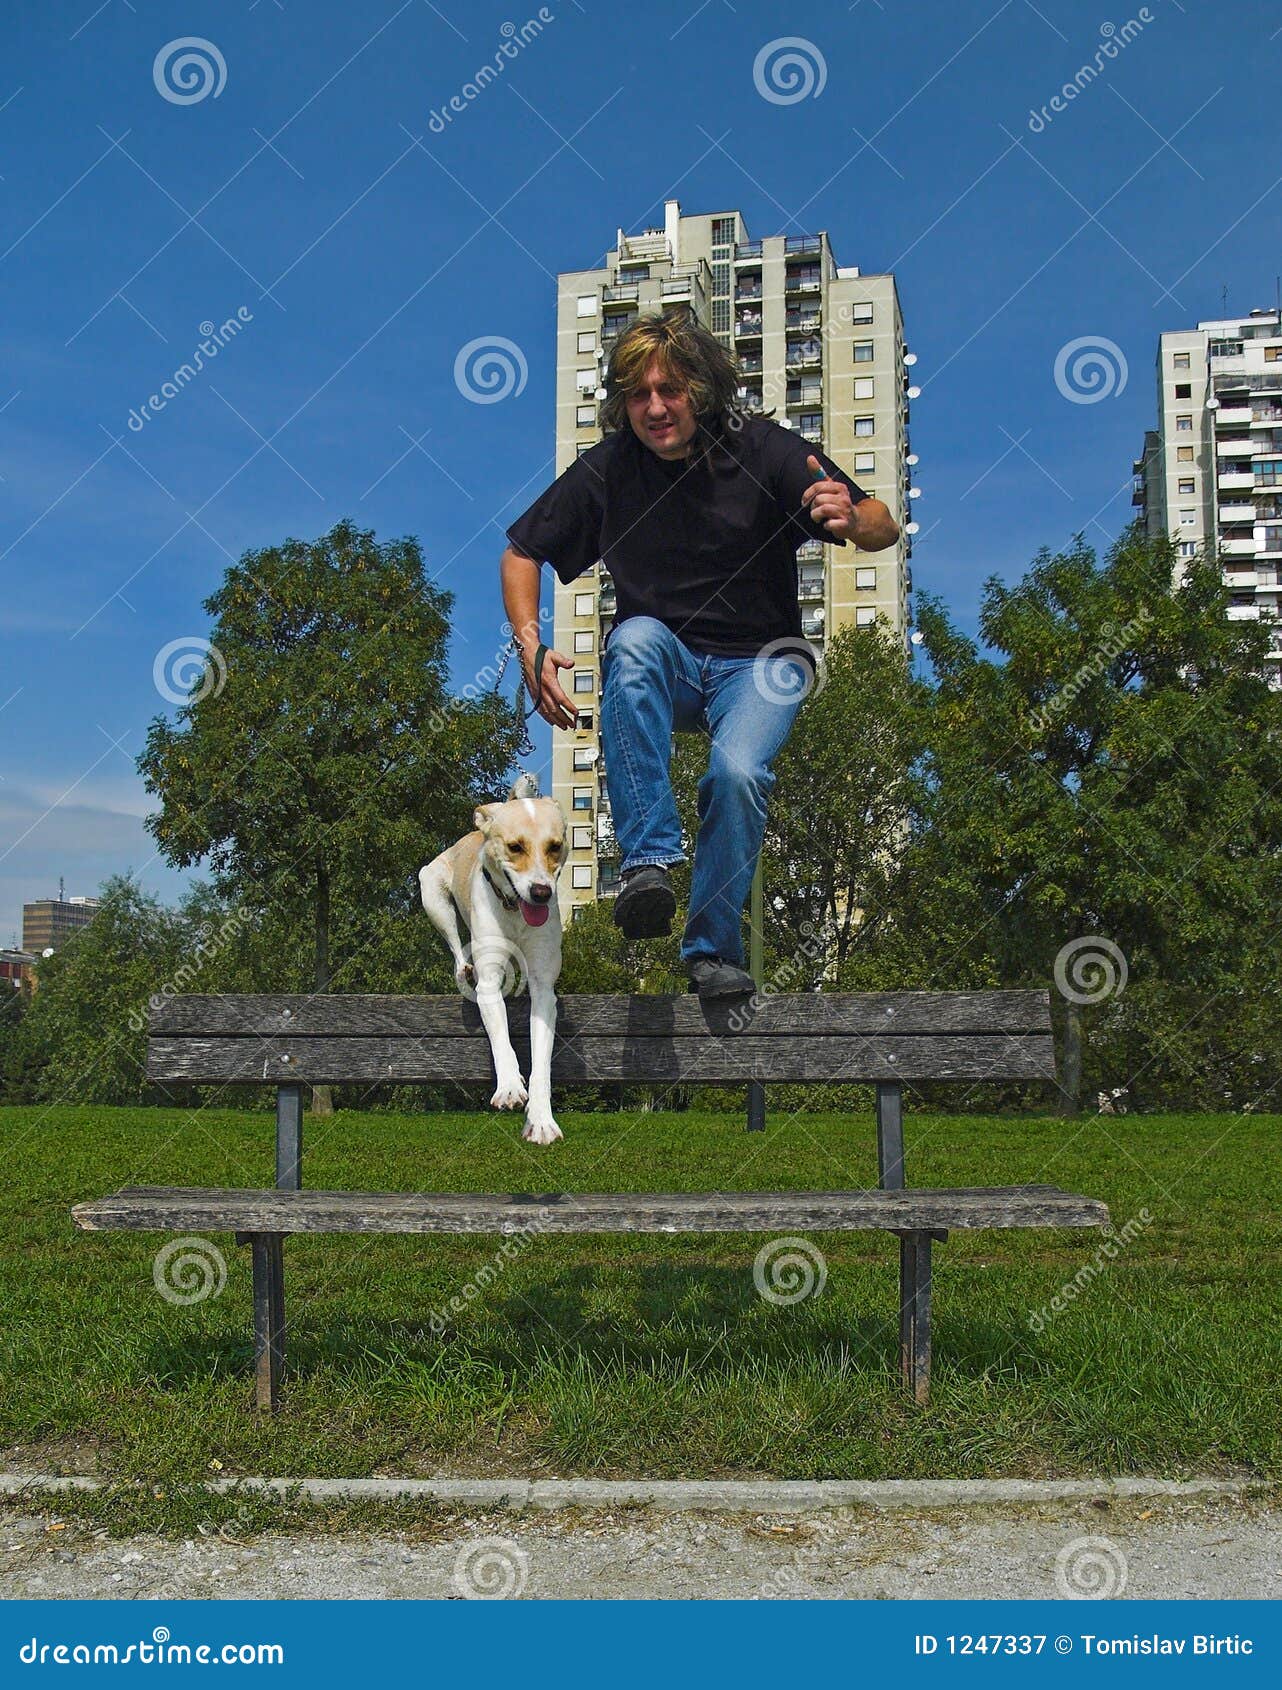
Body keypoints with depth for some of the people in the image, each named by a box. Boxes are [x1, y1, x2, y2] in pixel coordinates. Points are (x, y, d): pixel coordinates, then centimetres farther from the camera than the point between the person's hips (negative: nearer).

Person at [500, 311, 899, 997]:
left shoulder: (763, 449, -9)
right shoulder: (606, 469, -4)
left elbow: (883, 528, -12)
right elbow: (520, 553, 7)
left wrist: (854, 520, -37)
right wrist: (531, 647, -9)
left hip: (758, 663, -1)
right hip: (661, 665, 1)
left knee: (738, 772, -31)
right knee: (635, 637, -35)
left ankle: (713, 950, -9)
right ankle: (648, 860, -38)